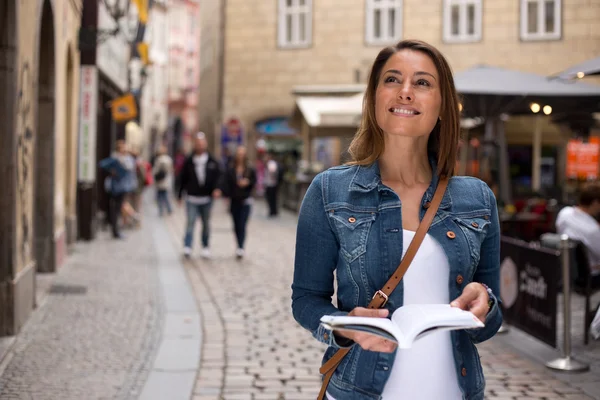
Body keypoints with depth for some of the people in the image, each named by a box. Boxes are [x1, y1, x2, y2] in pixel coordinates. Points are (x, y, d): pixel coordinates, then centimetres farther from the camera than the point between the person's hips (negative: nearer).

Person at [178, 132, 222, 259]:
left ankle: (205, 247, 23)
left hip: (206, 198, 1)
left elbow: (217, 176, -1)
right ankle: (187, 246, -15)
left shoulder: (212, 162, 2)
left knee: (206, 223, 12)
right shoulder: (189, 162, 2)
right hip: (192, 198, -1)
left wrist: (216, 188, -19)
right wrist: (180, 195, 8)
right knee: (190, 222, -11)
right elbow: (183, 179, 6)